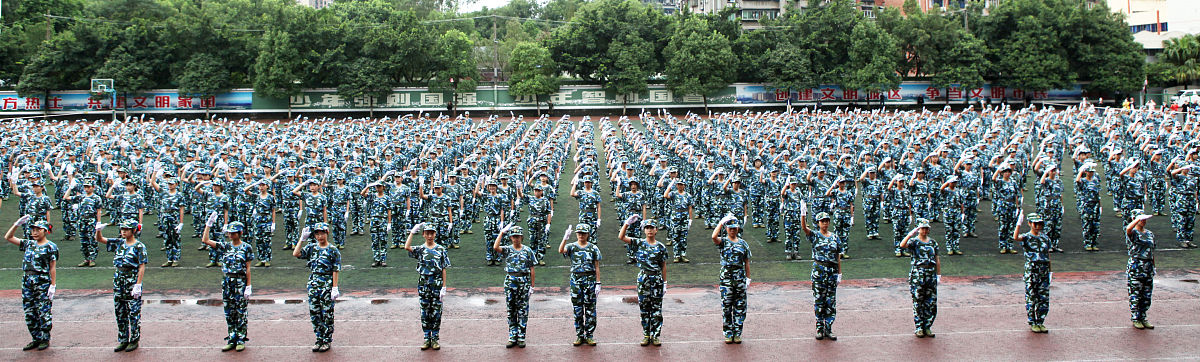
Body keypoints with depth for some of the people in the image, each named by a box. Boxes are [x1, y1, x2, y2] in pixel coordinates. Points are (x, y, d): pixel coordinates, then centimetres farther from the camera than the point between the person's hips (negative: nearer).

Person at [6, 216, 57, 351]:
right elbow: (8, 237, 15)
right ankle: (36, 339, 18)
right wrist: (17, 224, 3)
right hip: (27, 280, 6)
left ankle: (45, 339, 8)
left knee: (43, 312, -2)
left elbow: (53, 268, -6)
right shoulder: (28, 244, 13)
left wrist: (53, 286, -11)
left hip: (43, 282, -6)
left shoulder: (50, 247, -4)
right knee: (29, 312, 8)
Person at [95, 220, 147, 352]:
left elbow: (142, 267, -11)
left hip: (132, 281, -6)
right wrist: (99, 230, -10)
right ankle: (123, 340, 18)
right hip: (118, 280, 6)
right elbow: (100, 240, 12)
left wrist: (138, 285, -16)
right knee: (119, 312, 10)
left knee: (134, 313, 0)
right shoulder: (119, 243, 9)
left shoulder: (139, 246, -7)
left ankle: (134, 340, 10)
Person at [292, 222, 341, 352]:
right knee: (314, 314, 8)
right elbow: (296, 254, -5)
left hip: (327, 287, -4)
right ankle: (319, 339, 19)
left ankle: (327, 340, 11)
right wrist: (302, 239, -8)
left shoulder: (333, 251, -3)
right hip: (313, 286, 4)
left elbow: (335, 271, -6)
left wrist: (334, 288, -11)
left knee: (327, 315, 2)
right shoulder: (311, 248, 8)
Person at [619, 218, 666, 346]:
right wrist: (627, 223, -14)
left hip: (657, 279, 0)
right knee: (644, 308, 5)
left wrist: (665, 283, 4)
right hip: (643, 278, 0)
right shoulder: (639, 243, 1)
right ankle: (646, 335, 12)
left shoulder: (661, 247, 3)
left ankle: (655, 335, 9)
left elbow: (663, 266, 6)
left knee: (657, 308, 2)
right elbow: (621, 237, -7)